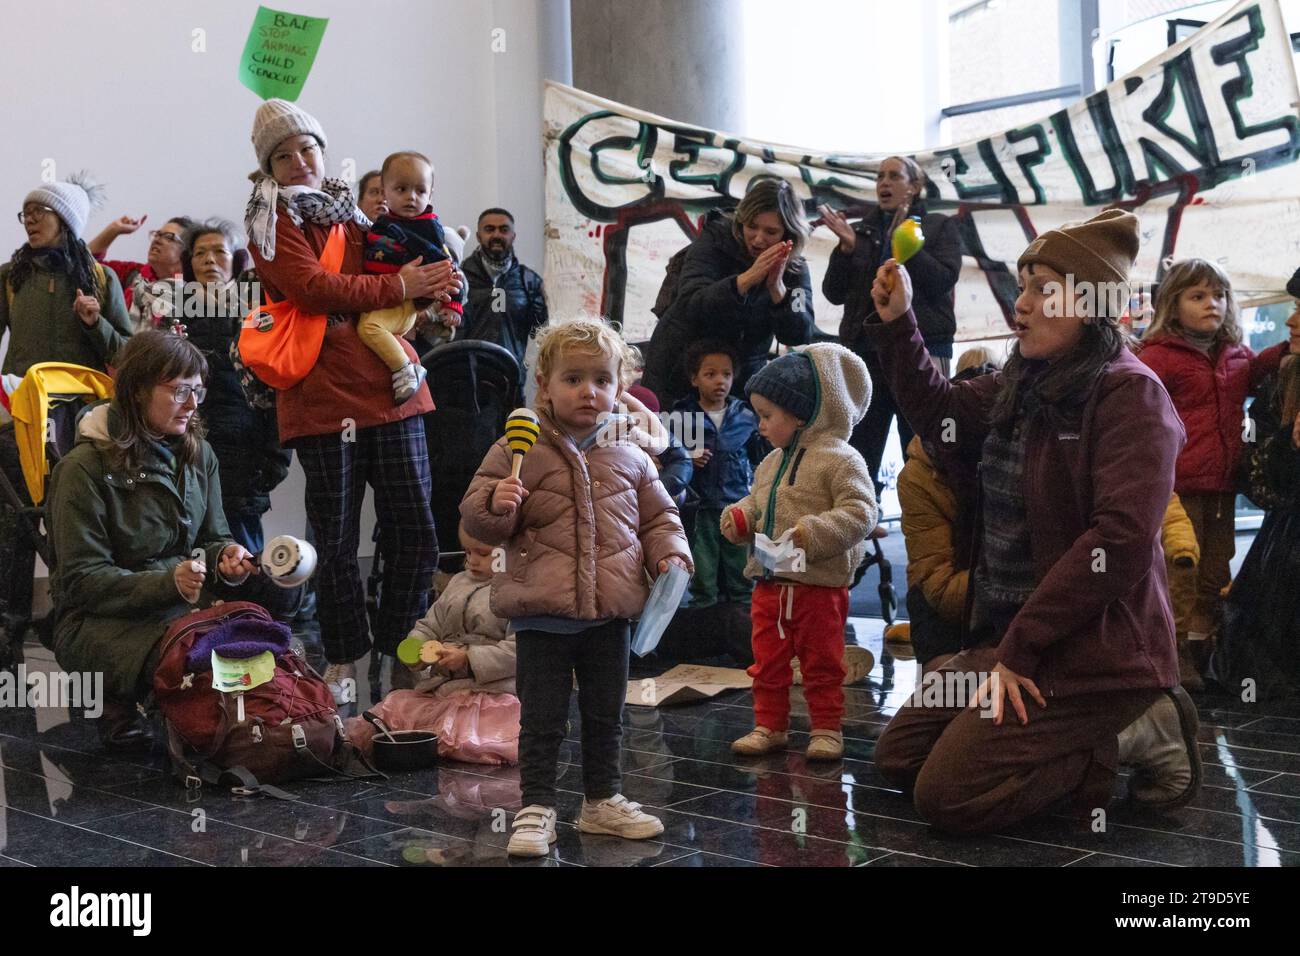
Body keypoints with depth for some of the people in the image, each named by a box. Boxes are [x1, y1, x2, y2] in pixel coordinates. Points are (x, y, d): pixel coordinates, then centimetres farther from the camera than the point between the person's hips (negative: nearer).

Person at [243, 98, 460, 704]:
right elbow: (312, 287, -14)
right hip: (323, 397, -5)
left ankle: (400, 653, 18)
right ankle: (343, 663, 16)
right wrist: (399, 287, -11)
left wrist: (432, 295, 2)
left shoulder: (356, 213, 20)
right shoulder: (271, 221, 2)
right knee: (337, 540, 2)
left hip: (390, 391, 5)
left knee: (415, 532, 3)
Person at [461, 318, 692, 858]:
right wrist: (496, 504, -24)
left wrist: (669, 553, -2)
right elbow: (479, 522, -2)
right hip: (541, 613, -3)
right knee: (542, 717, 2)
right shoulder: (518, 451, -4)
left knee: (605, 714, 15)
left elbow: (658, 516, 16)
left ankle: (602, 800, 30)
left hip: (610, 612, 4)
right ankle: (537, 806, 14)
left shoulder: (629, 458, 6)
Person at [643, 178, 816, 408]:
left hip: (741, 384, 2)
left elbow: (800, 336, -15)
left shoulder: (794, 268, -5)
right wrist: (747, 279, -37)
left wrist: (777, 288, -31)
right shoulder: (714, 240, -12)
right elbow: (690, 305, -26)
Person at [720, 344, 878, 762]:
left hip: (819, 585, -7)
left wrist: (813, 532, -29)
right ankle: (769, 726, 24)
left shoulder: (839, 460, -13)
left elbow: (859, 513, -19)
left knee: (821, 663, 6)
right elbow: (756, 501, 24)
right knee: (768, 661, 12)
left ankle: (827, 729, 17)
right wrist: (739, 516, 2)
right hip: (769, 581, 7)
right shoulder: (771, 463, 11)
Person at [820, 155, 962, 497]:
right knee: (858, 456, -1)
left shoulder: (939, 226, 9)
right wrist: (847, 248, -7)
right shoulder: (862, 231, 16)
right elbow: (834, 293, 8)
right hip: (867, 350, 3)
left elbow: (943, 281, -6)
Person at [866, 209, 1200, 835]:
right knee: (897, 758, 11)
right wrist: (897, 323, 11)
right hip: (1011, 633, 9)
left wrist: (1020, 646, -22)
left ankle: (1135, 735, -1)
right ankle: (1112, 728, 13)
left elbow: (1121, 540, -26)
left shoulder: (1130, 393, -17)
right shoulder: (1024, 382, 8)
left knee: (945, 796, -15)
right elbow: (940, 413, 26)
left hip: (1094, 648, -9)